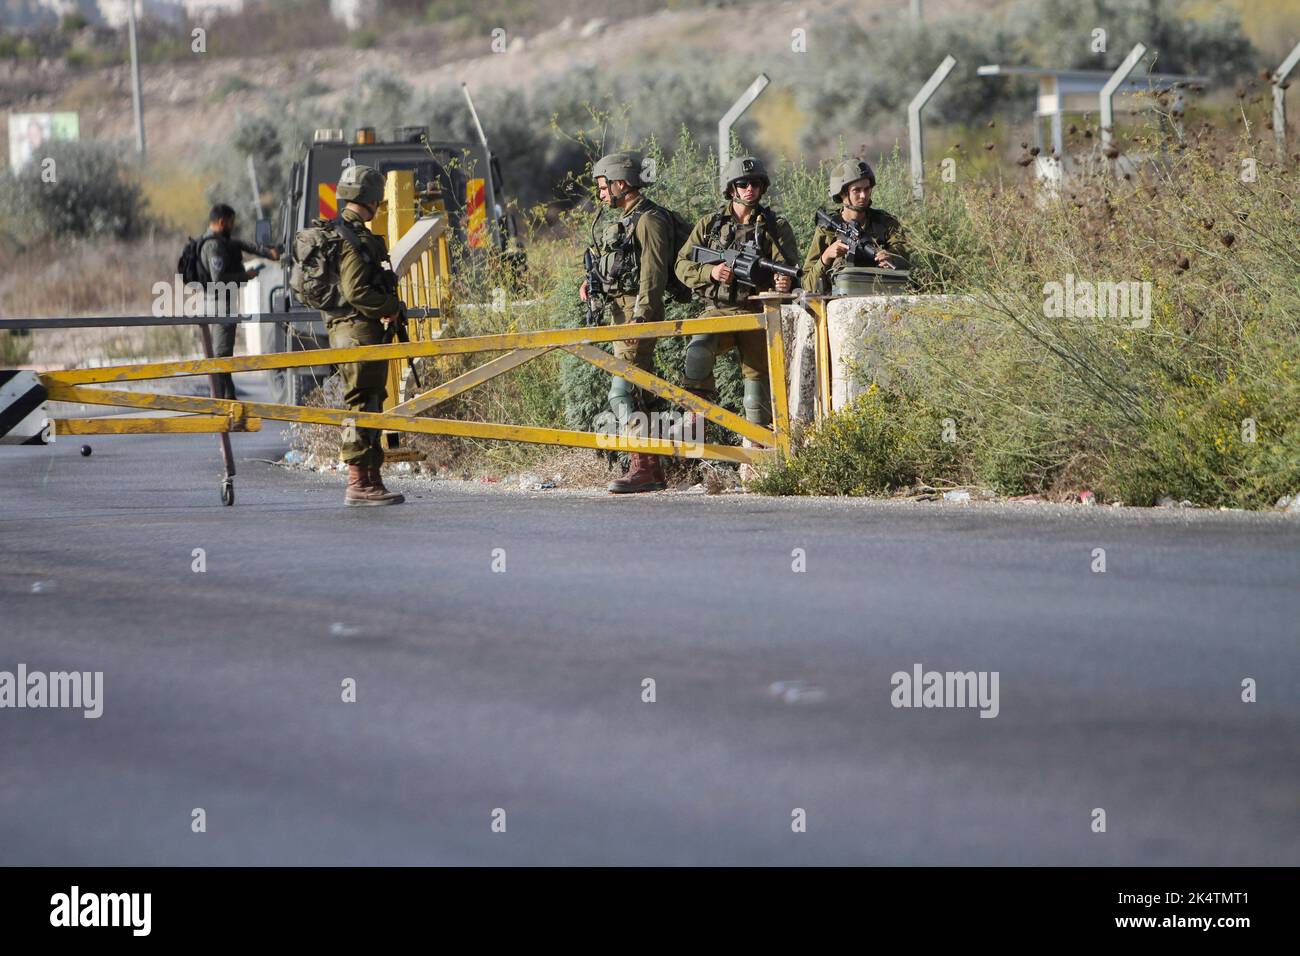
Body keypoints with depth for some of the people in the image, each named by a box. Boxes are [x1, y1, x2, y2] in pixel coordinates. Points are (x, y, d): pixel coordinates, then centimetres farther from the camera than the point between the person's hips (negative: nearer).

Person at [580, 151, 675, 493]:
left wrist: (639, 318, -23)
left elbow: (653, 272, -18)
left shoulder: (649, 219, -10)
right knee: (639, 393, 10)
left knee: (623, 393, -16)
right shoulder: (623, 220, 21)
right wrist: (591, 282, 9)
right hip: (620, 311, 10)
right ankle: (653, 471, 13)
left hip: (638, 311, -10)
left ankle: (642, 467, -19)